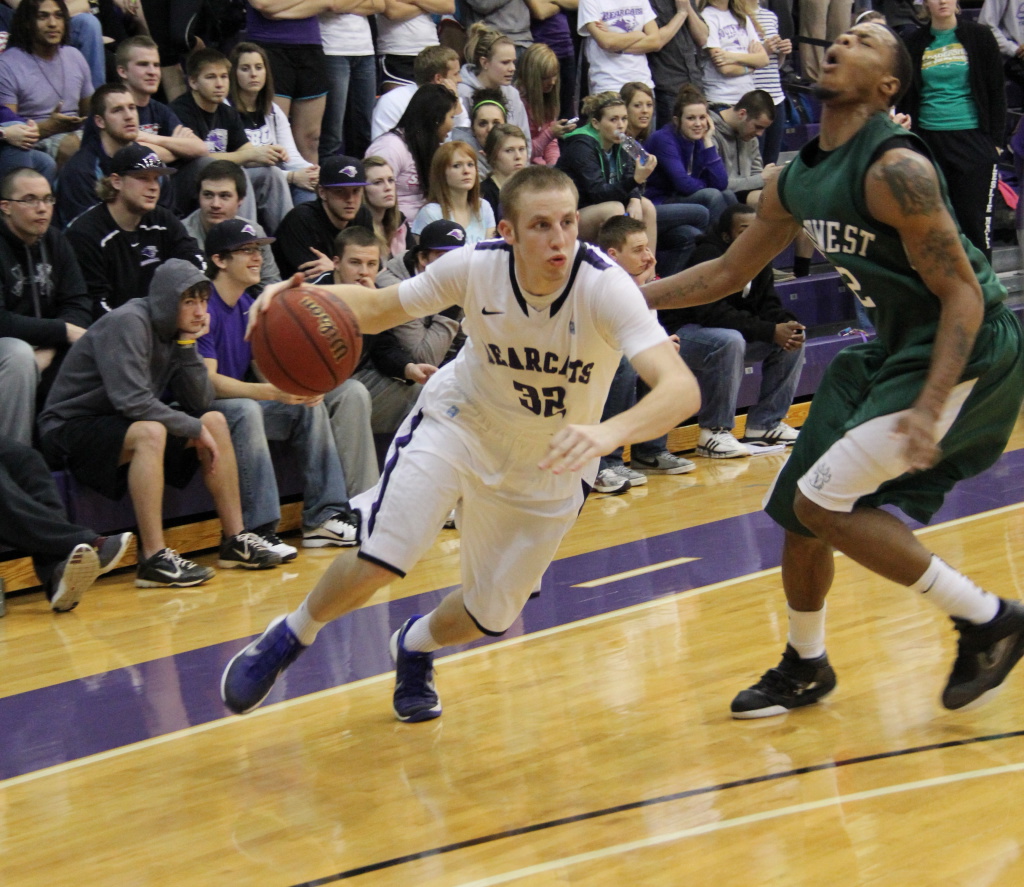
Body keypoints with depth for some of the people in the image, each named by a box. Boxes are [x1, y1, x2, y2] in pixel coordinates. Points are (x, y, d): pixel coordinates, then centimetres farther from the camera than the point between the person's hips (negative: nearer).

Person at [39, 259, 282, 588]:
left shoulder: (174, 331, 4)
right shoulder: (128, 323, -21)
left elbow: (200, 403, 0)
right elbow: (133, 401, -30)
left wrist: (188, 344, -11)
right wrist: (195, 429, -22)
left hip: (119, 424, 9)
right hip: (70, 430, -9)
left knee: (215, 421, 2)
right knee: (150, 432, -36)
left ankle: (235, 539, 4)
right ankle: (154, 559, -35)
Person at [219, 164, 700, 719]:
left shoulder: (605, 287, -32)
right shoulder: (475, 266, -24)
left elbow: (681, 388, -45)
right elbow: (377, 307, -7)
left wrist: (609, 433, -65)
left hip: (549, 463, 0)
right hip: (459, 423, 0)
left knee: (489, 617, 7)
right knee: (378, 563, -18)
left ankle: (415, 646, 44)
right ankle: (290, 637, 14)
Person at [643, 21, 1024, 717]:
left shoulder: (895, 170, -22)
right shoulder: (797, 181, 5)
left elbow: (963, 295, -22)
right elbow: (727, 273, 18)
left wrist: (929, 407, -31)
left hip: (968, 352, -9)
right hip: (897, 348, 9)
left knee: (823, 501, -14)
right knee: (802, 506, 11)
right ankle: (806, 667, 33)